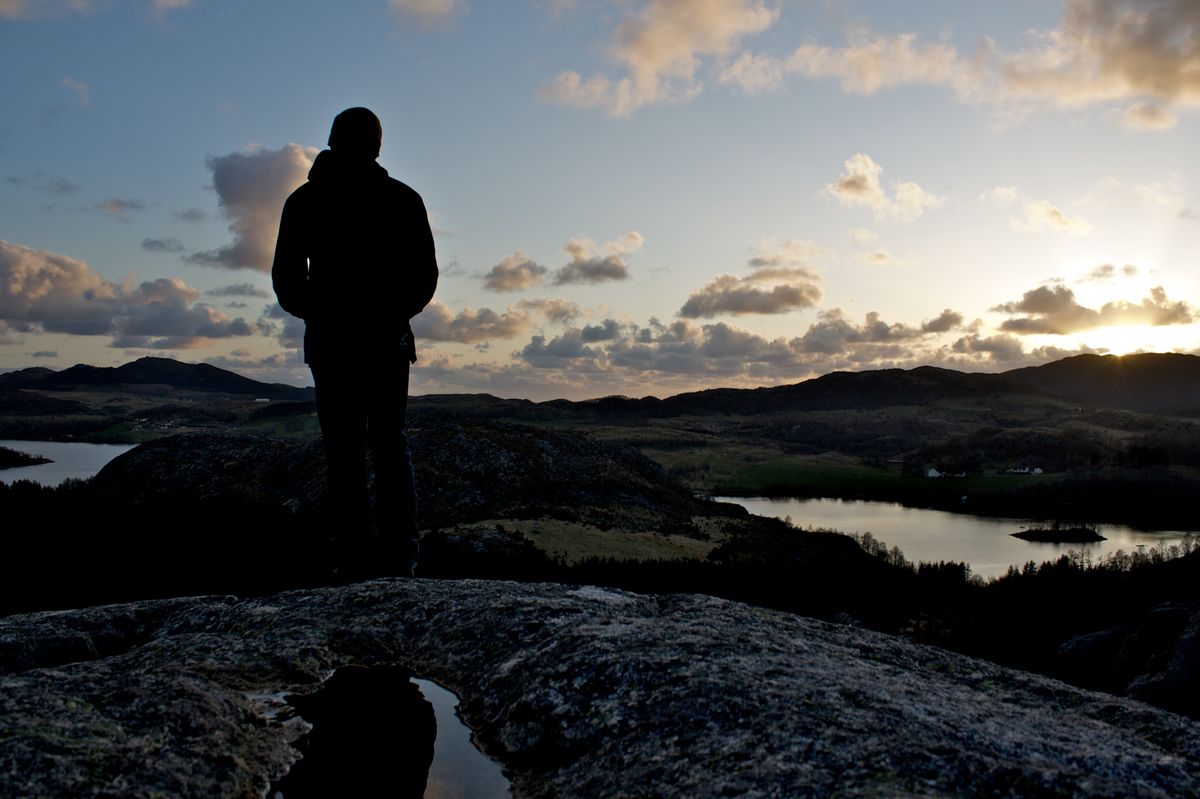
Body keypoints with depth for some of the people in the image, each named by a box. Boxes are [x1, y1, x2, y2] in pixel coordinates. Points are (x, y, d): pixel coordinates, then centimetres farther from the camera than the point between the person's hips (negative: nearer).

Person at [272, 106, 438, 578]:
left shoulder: (304, 200, 2)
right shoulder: (403, 199, 1)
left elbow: (286, 280, 1)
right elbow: (425, 275, 1)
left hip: (330, 341, 0)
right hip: (388, 340, 1)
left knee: (344, 451, 4)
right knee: (389, 443, 9)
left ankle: (357, 559, 1)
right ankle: (401, 556, 2)